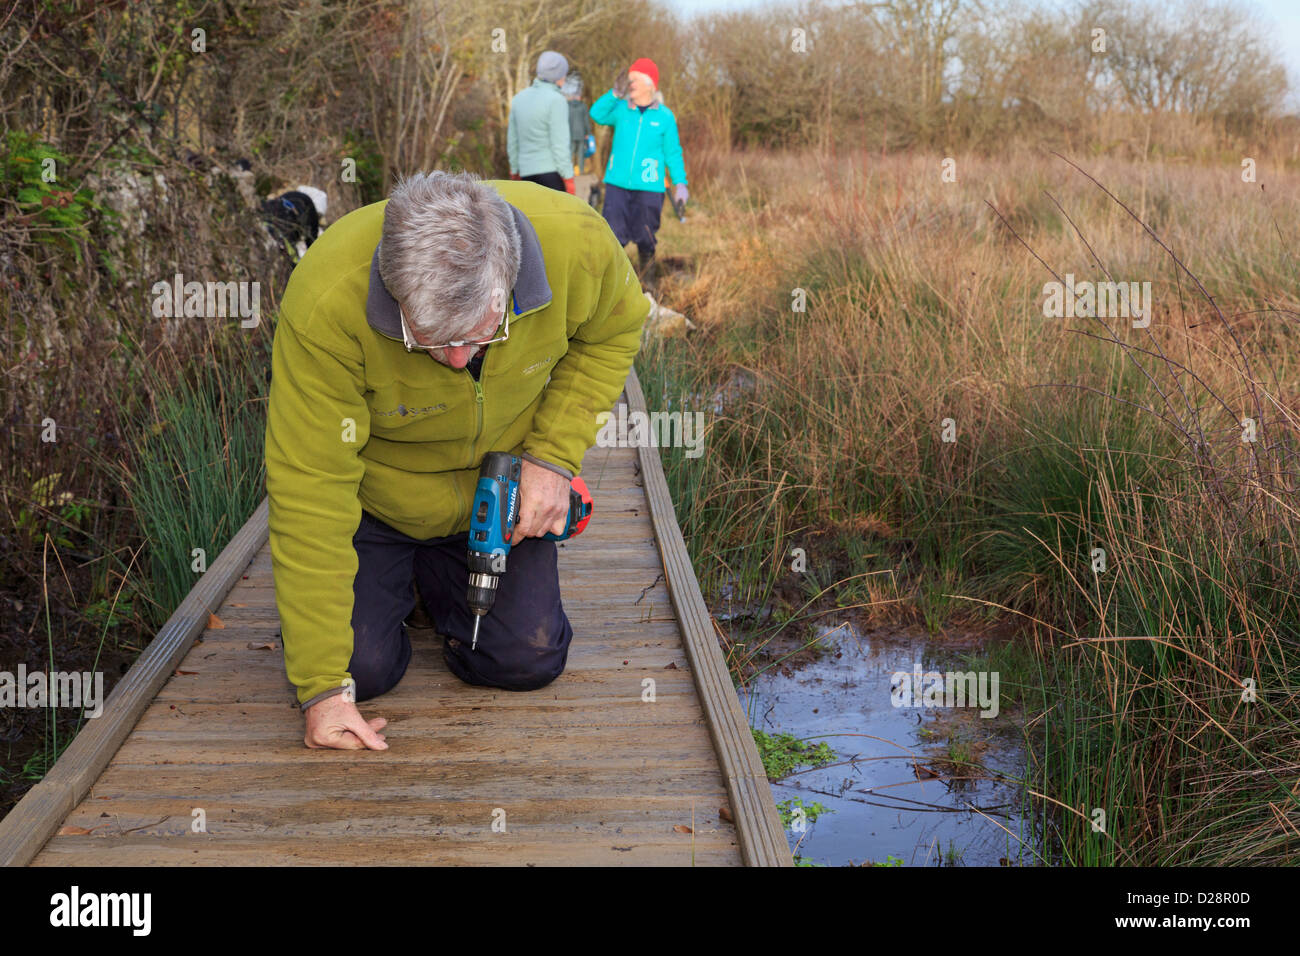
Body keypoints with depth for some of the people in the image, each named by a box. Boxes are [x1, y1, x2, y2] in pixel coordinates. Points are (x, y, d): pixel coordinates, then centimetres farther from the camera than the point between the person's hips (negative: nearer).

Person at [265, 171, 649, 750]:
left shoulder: (577, 242, -31)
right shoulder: (324, 304, -38)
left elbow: (612, 330, -5)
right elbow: (310, 489, -32)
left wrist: (554, 456, -18)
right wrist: (323, 686, -32)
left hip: (497, 486, 2)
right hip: (376, 490, -2)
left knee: (527, 662, -6)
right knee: (363, 667, -13)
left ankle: (437, 577, 26)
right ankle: (393, 581, 22)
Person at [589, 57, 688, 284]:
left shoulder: (665, 116, 3)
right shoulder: (621, 109, 5)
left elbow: (673, 153, 7)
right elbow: (597, 114, -13)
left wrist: (680, 182, -1)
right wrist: (614, 95, -26)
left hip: (648, 188, -1)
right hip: (617, 185, 1)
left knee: (645, 240, 4)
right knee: (614, 236, -4)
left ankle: (648, 283, 22)